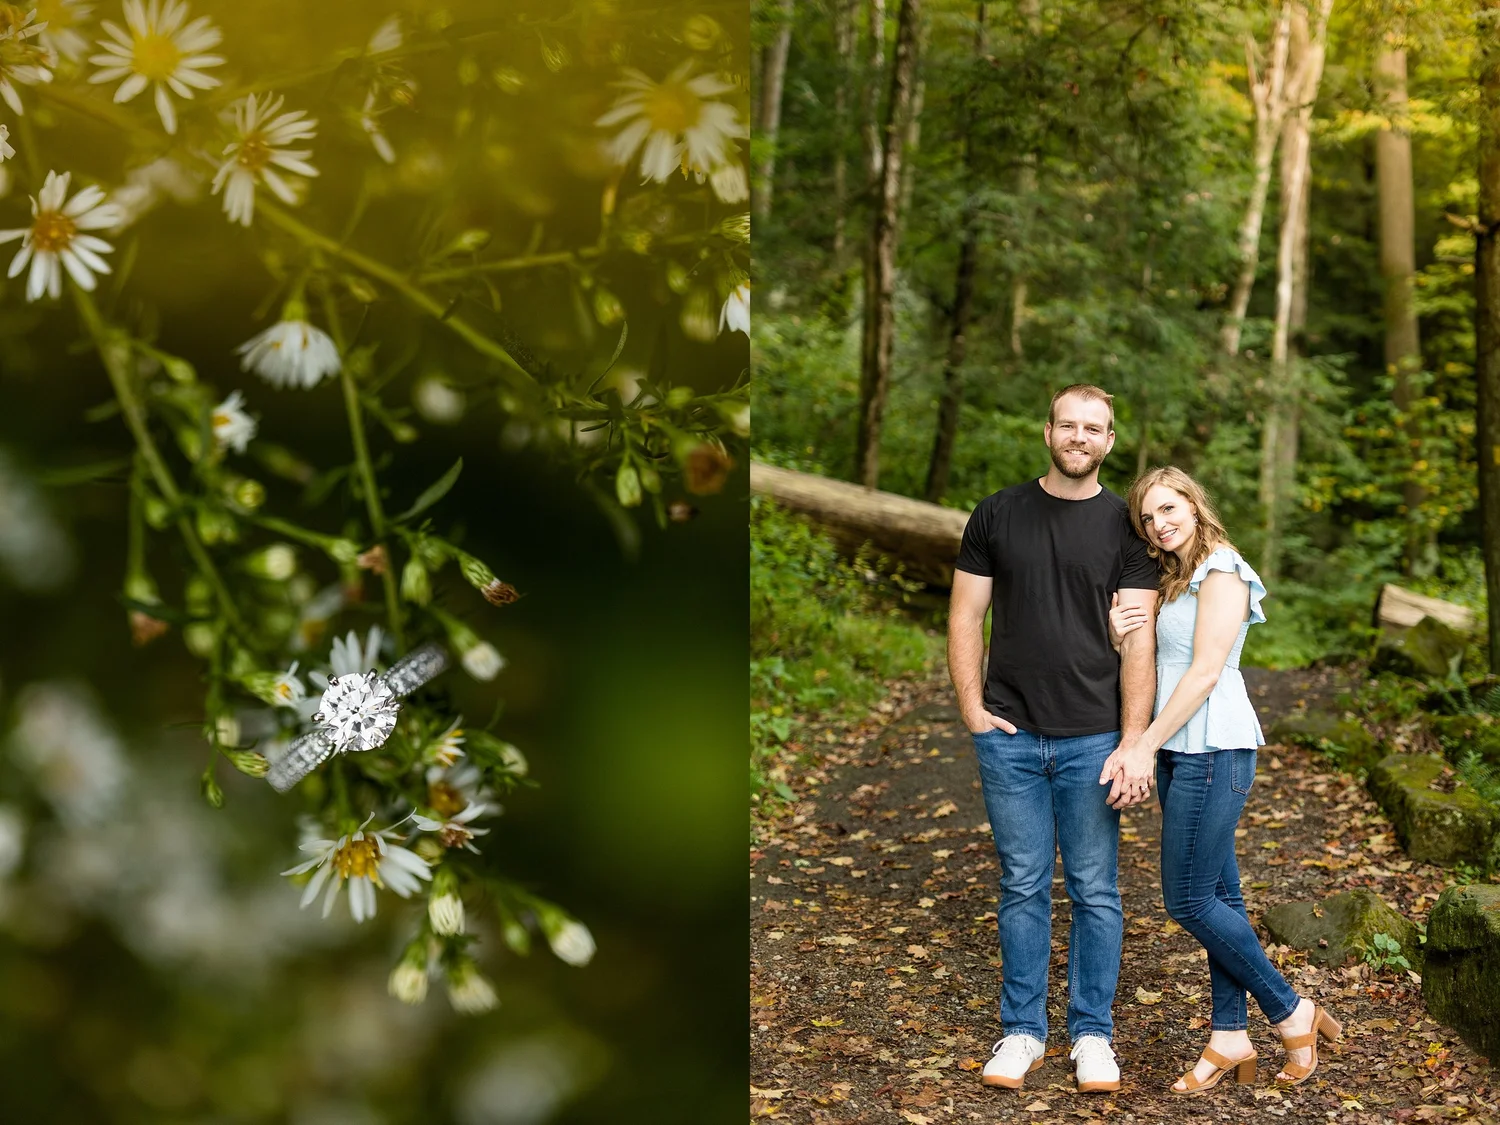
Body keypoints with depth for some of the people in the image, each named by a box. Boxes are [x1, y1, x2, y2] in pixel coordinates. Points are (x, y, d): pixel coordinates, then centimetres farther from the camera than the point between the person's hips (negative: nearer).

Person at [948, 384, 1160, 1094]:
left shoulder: (1126, 525, 2)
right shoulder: (998, 515, 6)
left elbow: (1137, 639, -3)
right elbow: (965, 618, 8)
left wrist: (1133, 742, -9)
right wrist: (972, 710, -2)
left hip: (1093, 739, -1)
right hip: (1010, 738, 1)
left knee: (1095, 890, 5)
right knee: (1023, 887, 8)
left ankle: (1091, 1033, 18)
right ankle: (1022, 1032, 19)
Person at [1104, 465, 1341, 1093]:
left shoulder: (1221, 571, -10)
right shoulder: (1173, 583, 19)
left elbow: (1206, 671, -17)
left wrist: (1144, 748, -20)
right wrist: (1117, 636, -5)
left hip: (1213, 748, -9)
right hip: (1181, 752, 9)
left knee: (1189, 900, -6)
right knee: (1217, 895, 10)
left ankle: (1292, 1013, 6)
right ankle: (1230, 1039, 14)